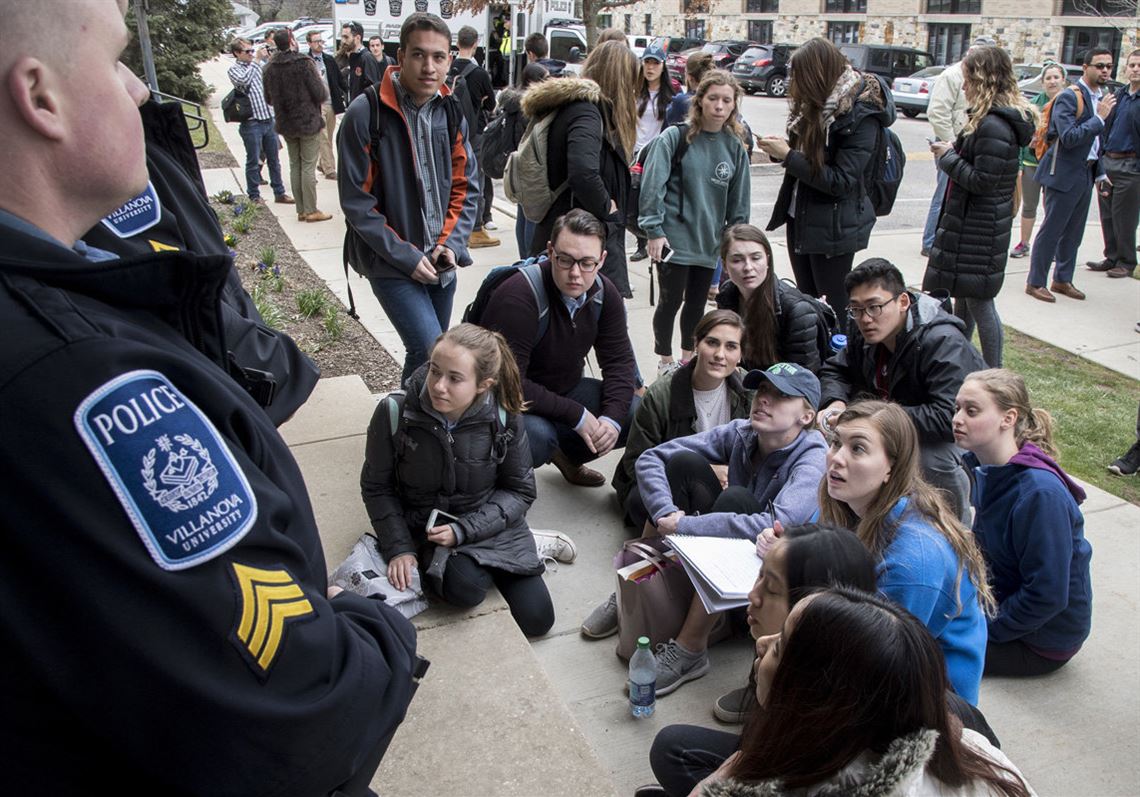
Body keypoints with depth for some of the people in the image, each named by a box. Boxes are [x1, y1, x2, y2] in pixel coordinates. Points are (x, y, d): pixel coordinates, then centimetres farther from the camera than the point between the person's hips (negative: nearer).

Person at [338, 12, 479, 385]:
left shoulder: (451, 114, 4)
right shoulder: (365, 115, -13)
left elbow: (466, 186, 10)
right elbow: (356, 202, -12)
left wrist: (451, 243, -4)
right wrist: (406, 256, -15)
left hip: (440, 262, 6)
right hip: (390, 264, -5)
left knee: (424, 352, 16)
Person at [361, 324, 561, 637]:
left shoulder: (504, 417, -17)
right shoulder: (395, 413, -18)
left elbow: (520, 491, -7)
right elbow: (377, 487, -4)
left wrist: (463, 530, -19)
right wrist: (399, 548, -13)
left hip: (488, 524, 1)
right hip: (423, 526, -1)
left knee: (536, 619, -7)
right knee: (463, 587, -32)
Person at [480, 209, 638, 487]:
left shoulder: (603, 293, -7)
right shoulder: (518, 297, -29)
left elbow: (619, 360, -2)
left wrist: (612, 417, -20)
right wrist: (576, 416, -30)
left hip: (566, 390, 7)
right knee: (537, 436, -38)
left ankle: (567, 454, 17)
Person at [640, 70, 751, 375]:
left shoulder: (735, 147, 3)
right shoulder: (675, 137, -9)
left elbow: (740, 201, 9)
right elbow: (652, 185, -12)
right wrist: (654, 230, -15)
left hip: (710, 242, 4)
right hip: (674, 238, -4)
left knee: (697, 303, 14)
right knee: (671, 301, 3)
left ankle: (688, 358, 32)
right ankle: (665, 361, 21)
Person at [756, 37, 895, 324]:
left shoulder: (861, 116, -18)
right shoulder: (819, 105, 5)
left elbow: (840, 181, -22)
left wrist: (788, 156, -21)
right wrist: (782, 147, -7)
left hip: (833, 227, -8)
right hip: (800, 217, 8)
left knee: (834, 306, 3)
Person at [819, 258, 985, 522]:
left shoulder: (944, 343, -30)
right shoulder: (865, 335, -6)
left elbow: (949, 417, -39)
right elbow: (834, 370, 8)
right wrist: (835, 403, -16)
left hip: (960, 437, -7)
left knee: (933, 456, -38)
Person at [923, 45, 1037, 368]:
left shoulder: (993, 127, -23)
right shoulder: (1001, 119, 11)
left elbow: (982, 181, -24)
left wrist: (948, 157, -13)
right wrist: (954, 151, 4)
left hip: (979, 229, -11)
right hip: (971, 222, 11)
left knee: (979, 299, -2)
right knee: (963, 294, 20)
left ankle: (994, 372, 9)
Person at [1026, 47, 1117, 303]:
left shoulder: (1101, 98, 13)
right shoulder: (1069, 97, -13)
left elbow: (1095, 141, 20)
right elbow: (1069, 138, -23)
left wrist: (1099, 172, 19)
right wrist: (1099, 118, -20)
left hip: (1085, 173, 8)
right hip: (1064, 173, -8)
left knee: (1073, 231, 14)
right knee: (1052, 230, -2)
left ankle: (1062, 280, 24)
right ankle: (1035, 282, 7)